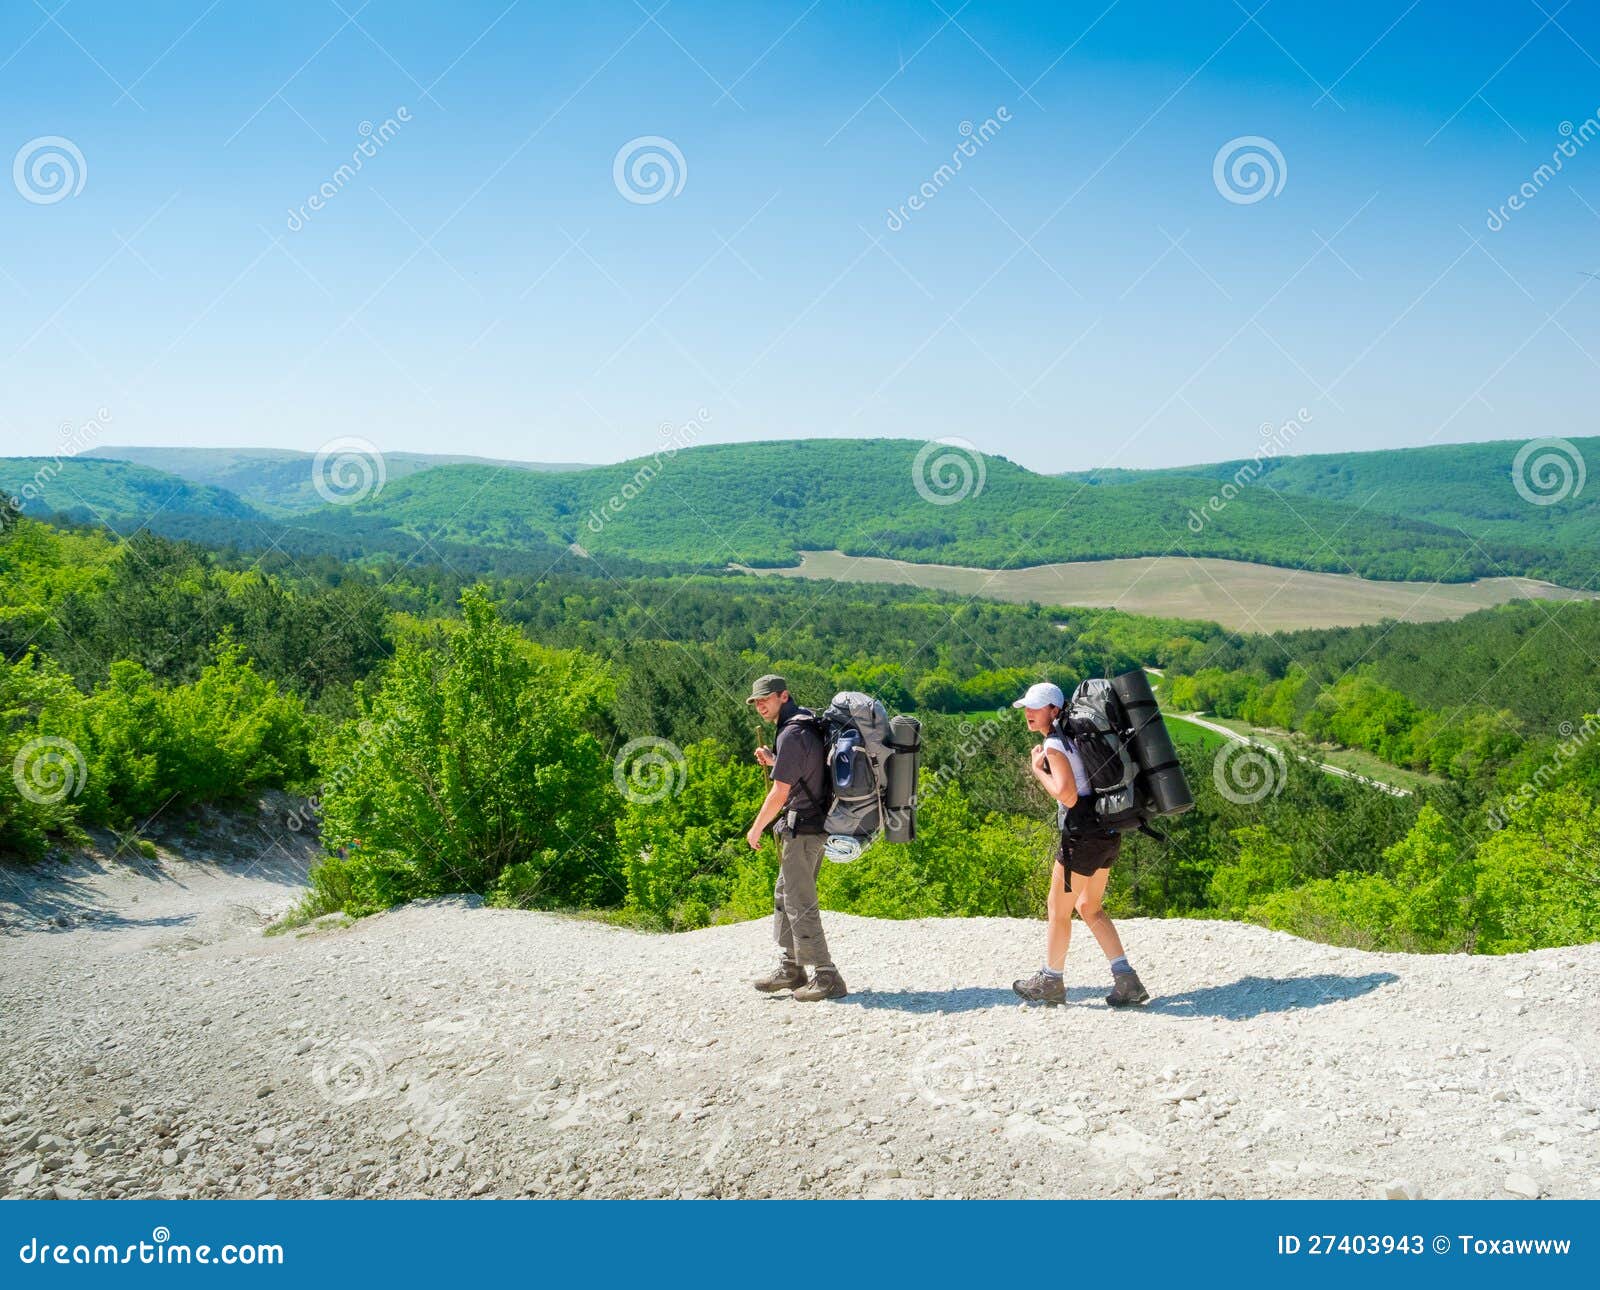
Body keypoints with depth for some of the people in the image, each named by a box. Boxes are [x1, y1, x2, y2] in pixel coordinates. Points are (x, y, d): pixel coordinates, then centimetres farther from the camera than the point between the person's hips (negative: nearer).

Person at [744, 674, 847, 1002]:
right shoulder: (809, 723, 13)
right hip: (816, 824, 10)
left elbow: (780, 792, -19)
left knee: (799, 902, -5)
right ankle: (790, 968, 25)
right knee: (785, 895, 18)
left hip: (802, 826, -10)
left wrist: (756, 829, -6)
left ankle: (826, 978, -2)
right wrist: (773, 761, 9)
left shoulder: (791, 734, -18)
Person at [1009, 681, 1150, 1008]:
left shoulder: (1054, 744, -14)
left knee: (1058, 909, 7)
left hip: (1083, 834, -9)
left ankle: (1051, 981, 21)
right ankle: (1127, 981, 13)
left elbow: (1067, 795, -22)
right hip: (1106, 833, 9)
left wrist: (1038, 770, -10)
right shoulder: (1072, 735, 14)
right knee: (1089, 908, 18)